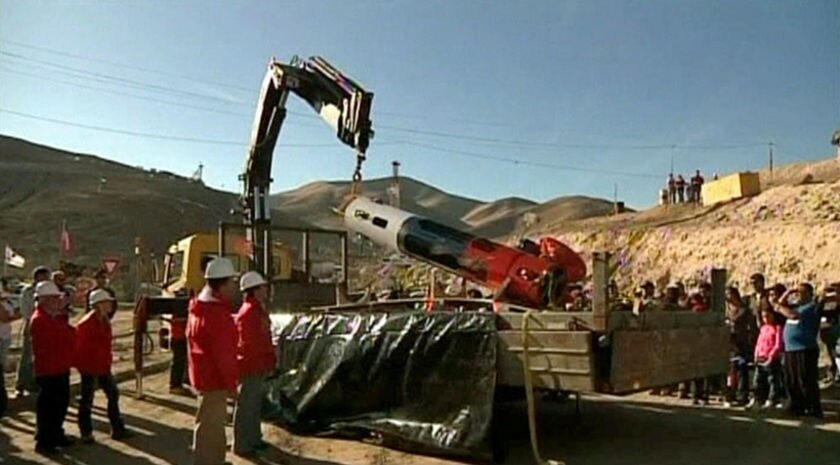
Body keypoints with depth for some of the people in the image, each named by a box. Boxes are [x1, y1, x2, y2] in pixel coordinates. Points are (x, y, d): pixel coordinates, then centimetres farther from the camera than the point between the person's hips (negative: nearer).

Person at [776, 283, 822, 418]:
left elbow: (793, 315, -20)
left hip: (805, 350, -9)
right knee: (792, 382, 12)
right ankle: (797, 406, 22)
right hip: (790, 349, 9)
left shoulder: (812, 306, -8)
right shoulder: (796, 305, 18)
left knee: (806, 382, -7)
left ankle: (814, 409, -1)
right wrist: (789, 291, 10)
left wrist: (782, 309, -4)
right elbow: (781, 302, 21)